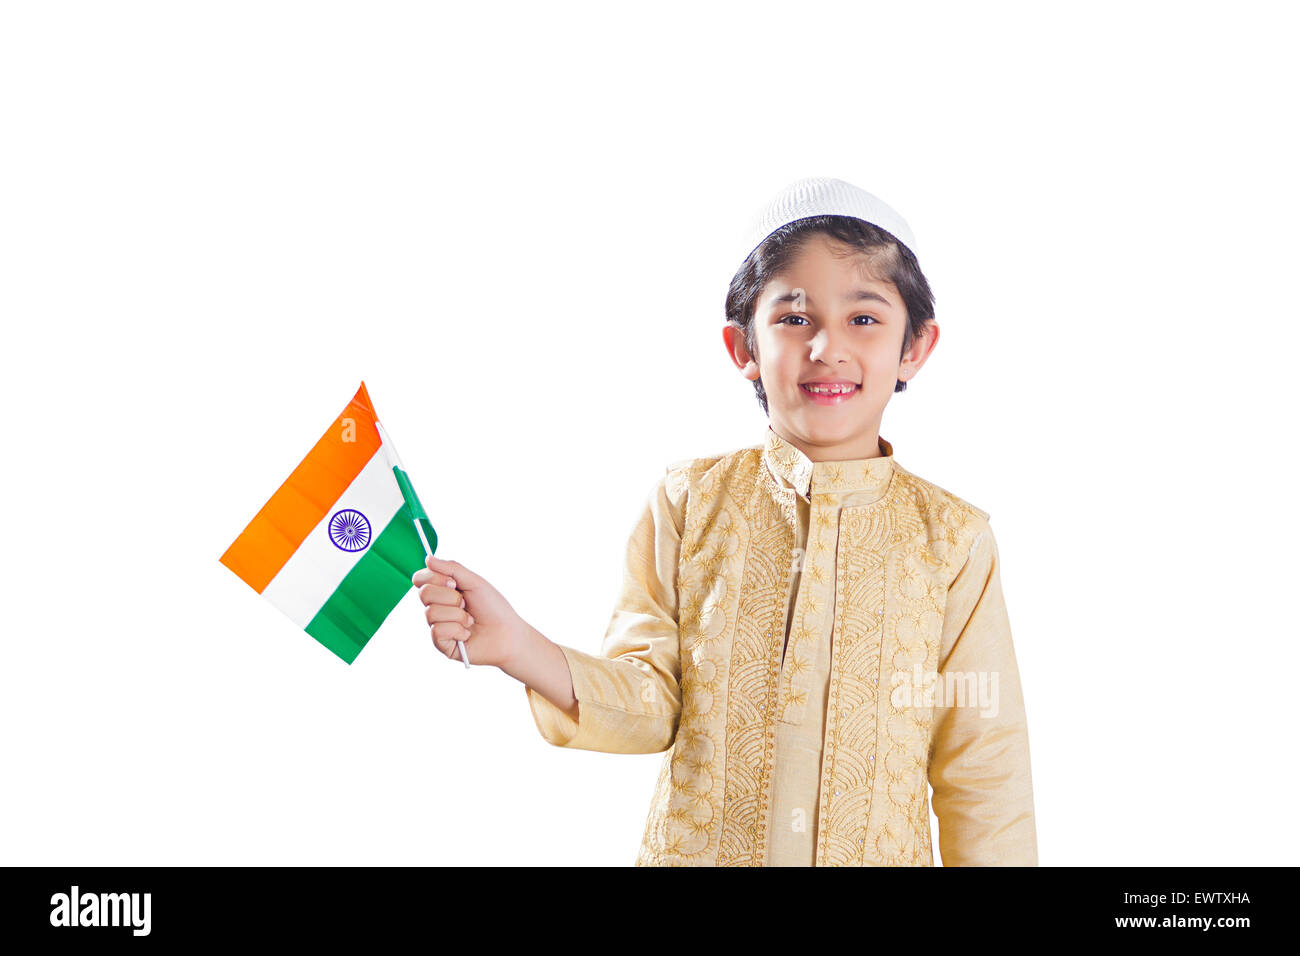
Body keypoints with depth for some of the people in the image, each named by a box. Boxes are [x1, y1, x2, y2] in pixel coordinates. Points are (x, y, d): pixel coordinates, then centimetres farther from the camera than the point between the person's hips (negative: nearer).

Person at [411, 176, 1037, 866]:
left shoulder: (952, 540, -6)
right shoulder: (689, 504, -5)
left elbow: (982, 767, -3)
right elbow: (650, 704, -8)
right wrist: (517, 648, -20)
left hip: (879, 854, 0)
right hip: (695, 849, 0)